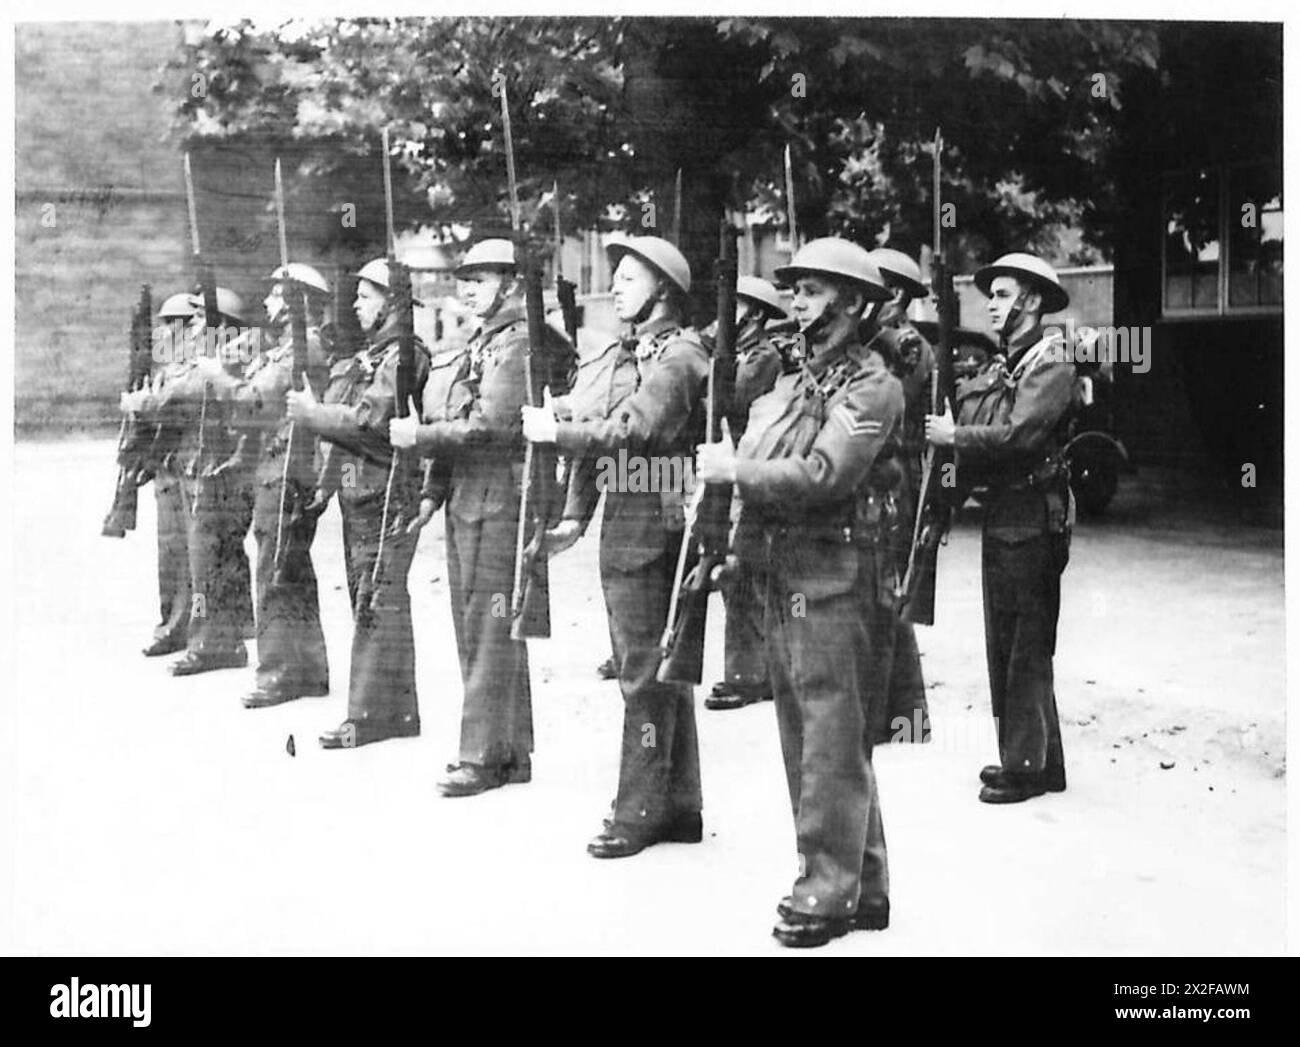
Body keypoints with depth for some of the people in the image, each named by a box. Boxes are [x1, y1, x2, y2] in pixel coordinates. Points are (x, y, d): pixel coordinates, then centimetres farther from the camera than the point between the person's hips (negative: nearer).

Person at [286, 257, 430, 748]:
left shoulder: (404, 356, -11)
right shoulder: (366, 356, 19)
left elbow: (370, 422, -22)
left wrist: (311, 413, -10)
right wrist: (325, 485, 15)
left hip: (387, 495, -10)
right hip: (357, 494, 10)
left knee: (378, 603, -7)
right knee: (367, 601, 13)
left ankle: (370, 714, -2)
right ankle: (397, 709, 21)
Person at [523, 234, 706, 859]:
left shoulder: (677, 356, -10)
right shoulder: (636, 351, 19)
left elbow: (633, 430, -26)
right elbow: (607, 439, 18)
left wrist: (555, 431, -19)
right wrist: (576, 516, 13)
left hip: (650, 531, -10)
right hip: (624, 528, 10)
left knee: (646, 673, -4)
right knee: (661, 668, 13)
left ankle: (641, 813, 4)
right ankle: (678, 807, 21)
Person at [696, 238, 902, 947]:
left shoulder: (872, 385, -8)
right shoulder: (789, 385, 18)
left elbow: (823, 476, -20)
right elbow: (748, 468, 14)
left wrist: (734, 470, -13)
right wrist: (720, 548, 1)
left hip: (830, 573, -9)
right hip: (776, 570, 9)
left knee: (832, 735, -4)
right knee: (802, 734, 13)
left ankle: (832, 890, 4)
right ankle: (863, 885, 23)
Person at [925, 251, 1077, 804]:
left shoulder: (1050, 363, -9)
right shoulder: (996, 368, 18)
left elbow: (1020, 434, -20)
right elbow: (958, 417, 8)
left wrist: (955, 436, -13)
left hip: (1034, 517, -9)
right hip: (999, 514, 9)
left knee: (1027, 647, -4)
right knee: (1003, 645, 13)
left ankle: (1028, 765, 3)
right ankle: (1024, 754, 22)